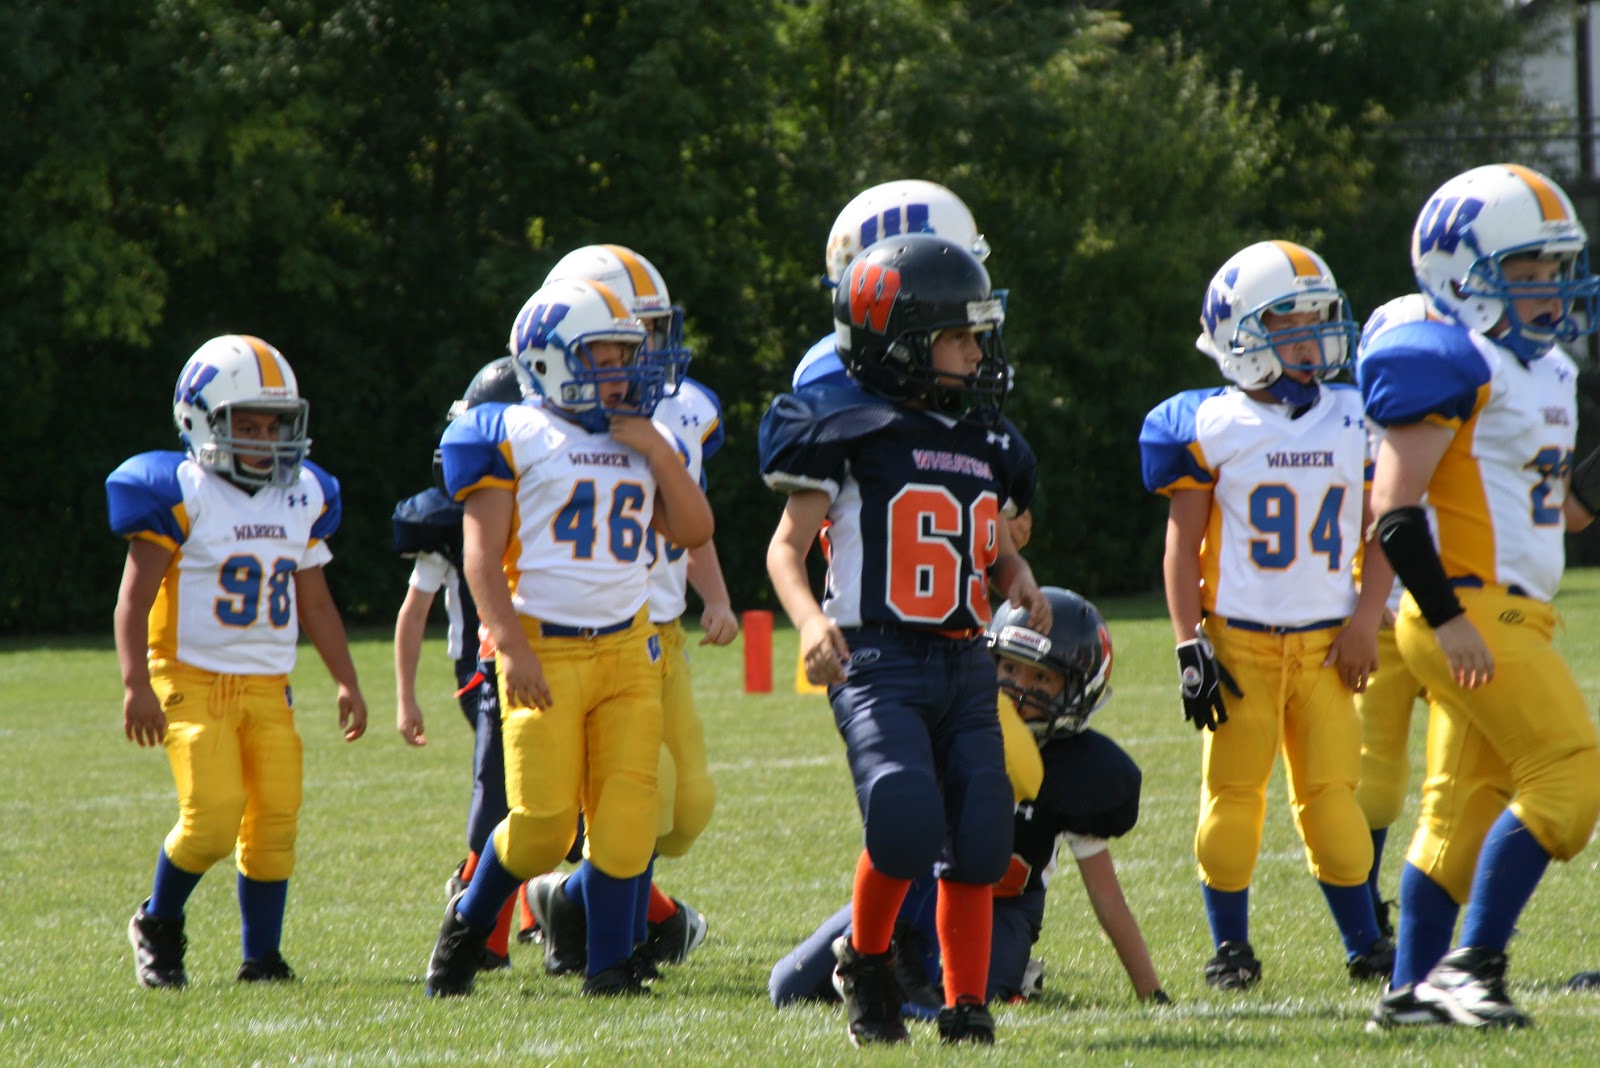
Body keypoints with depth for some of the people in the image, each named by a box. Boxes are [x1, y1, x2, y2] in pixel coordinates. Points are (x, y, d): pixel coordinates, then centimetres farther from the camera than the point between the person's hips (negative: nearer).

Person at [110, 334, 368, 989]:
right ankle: (158, 926, 9)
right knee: (213, 817, -15)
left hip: (268, 685, 6)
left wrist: (346, 681, 16)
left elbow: (315, 601, 21)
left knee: (275, 821, -2)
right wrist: (136, 684, -20)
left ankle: (262, 957, 8)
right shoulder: (180, 494, -7)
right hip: (193, 681, -6)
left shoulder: (303, 498, 11)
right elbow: (134, 598, -9)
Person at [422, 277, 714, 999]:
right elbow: (482, 556, -6)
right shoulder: (514, 438, -3)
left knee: (626, 811, -4)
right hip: (544, 651, -5)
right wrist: (511, 648, -16)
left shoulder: (642, 443, 14)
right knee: (542, 825, -7)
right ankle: (467, 925, 18)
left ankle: (609, 964, 3)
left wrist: (656, 451, -1)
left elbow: (693, 530, 10)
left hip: (626, 647, 5)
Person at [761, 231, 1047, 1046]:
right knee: (907, 820, -21)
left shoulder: (988, 445, 15)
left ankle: (966, 1003, 10)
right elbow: (788, 548, -3)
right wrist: (810, 620, -21)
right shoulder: (847, 429, -4)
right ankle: (866, 962, 5)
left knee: (978, 839, -1)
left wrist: (1019, 581, 2)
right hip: (877, 663, -6)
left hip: (964, 666, 6)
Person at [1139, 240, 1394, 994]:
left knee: (1332, 794, 1)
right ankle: (1230, 947, 8)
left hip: (1326, 641, 2)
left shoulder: (1353, 422, 6)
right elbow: (1183, 545, -1)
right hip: (1238, 639, -2)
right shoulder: (1211, 427, -3)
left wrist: (1366, 619, 0)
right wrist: (1190, 647, -7)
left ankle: (1364, 946, 9)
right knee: (1233, 793, -2)